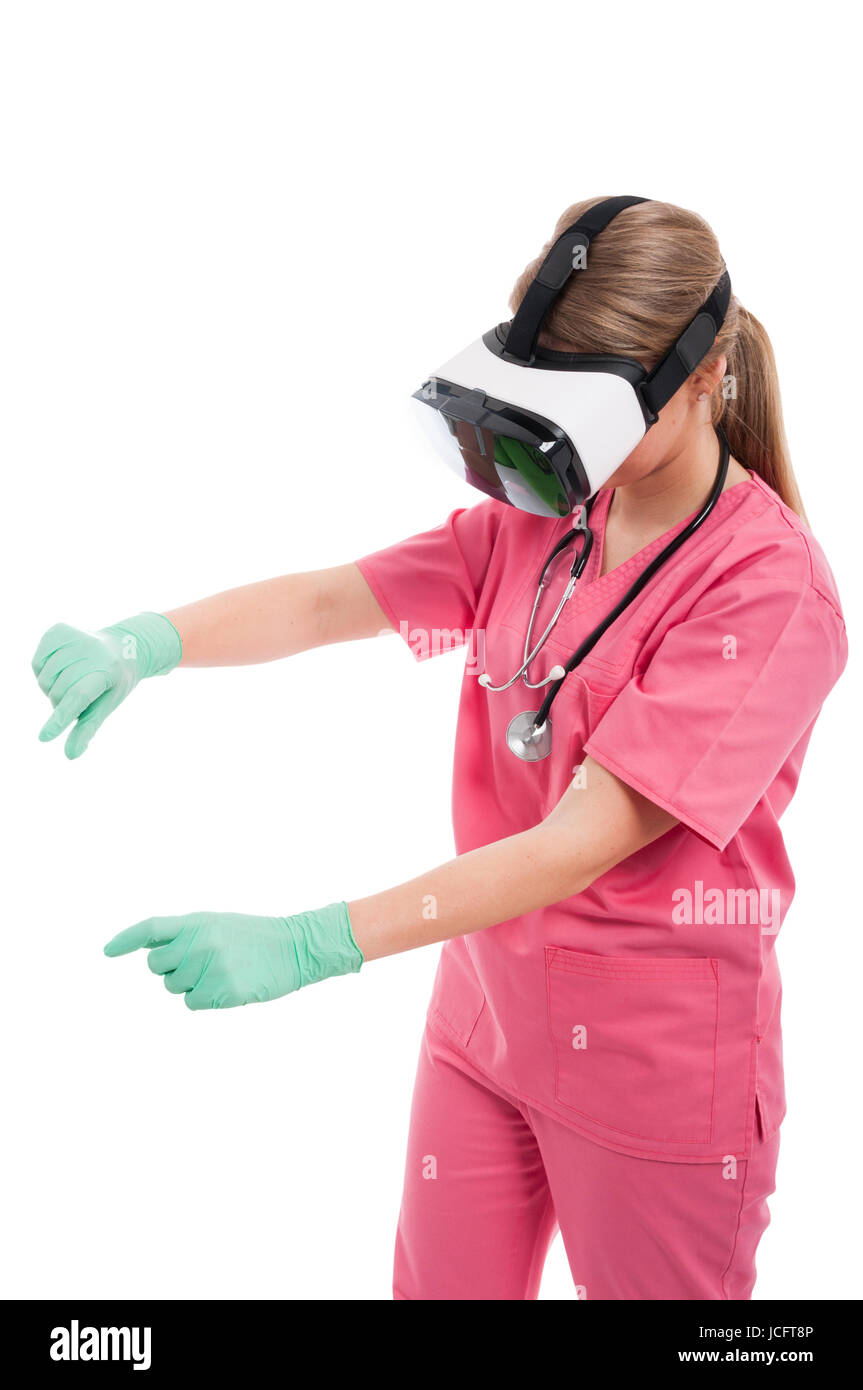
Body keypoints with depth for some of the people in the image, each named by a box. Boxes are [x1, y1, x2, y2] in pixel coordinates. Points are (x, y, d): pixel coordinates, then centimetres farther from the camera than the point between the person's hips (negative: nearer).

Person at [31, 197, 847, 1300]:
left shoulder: (771, 582, -20)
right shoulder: (535, 518, 2)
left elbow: (591, 836, -28)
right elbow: (332, 600, -4)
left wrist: (310, 944, -34)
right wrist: (143, 643, -25)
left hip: (656, 1058, -5)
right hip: (486, 1012, 6)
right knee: (436, 1285, 17)